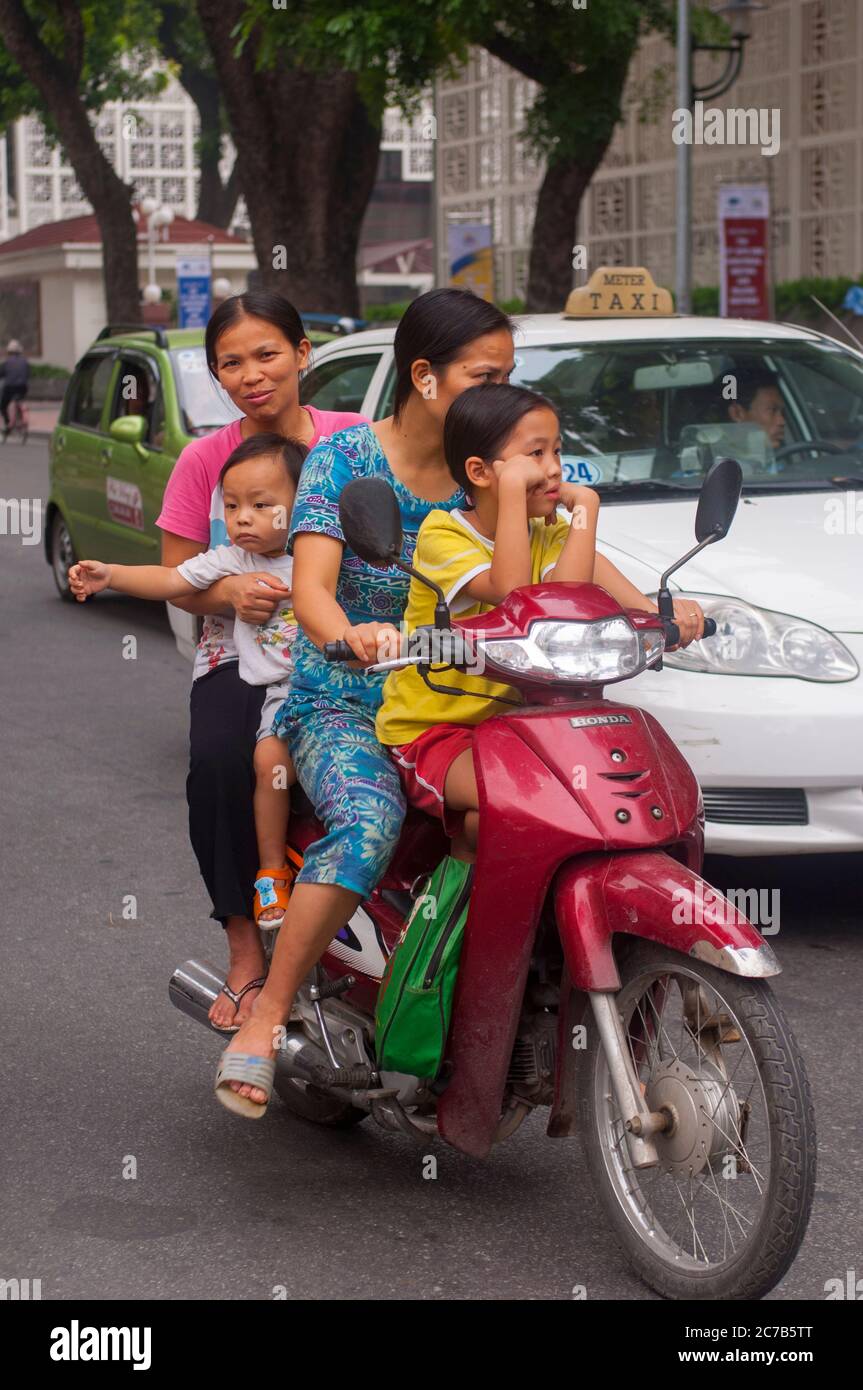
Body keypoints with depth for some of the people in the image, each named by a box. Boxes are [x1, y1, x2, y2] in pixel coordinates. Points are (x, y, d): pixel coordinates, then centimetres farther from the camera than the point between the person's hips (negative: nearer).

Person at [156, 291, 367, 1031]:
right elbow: (177, 579, 9)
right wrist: (231, 591, -13)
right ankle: (246, 948, -17)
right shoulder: (205, 460, 7)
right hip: (240, 655, 1)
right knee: (218, 763, -30)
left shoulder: (353, 440, 4)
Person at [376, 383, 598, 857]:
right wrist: (514, 487, -27)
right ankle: (465, 850, -1)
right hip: (428, 729, -6)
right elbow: (510, 590, -30)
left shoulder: (548, 535, 5)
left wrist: (584, 504, -15)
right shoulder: (442, 533, -11)